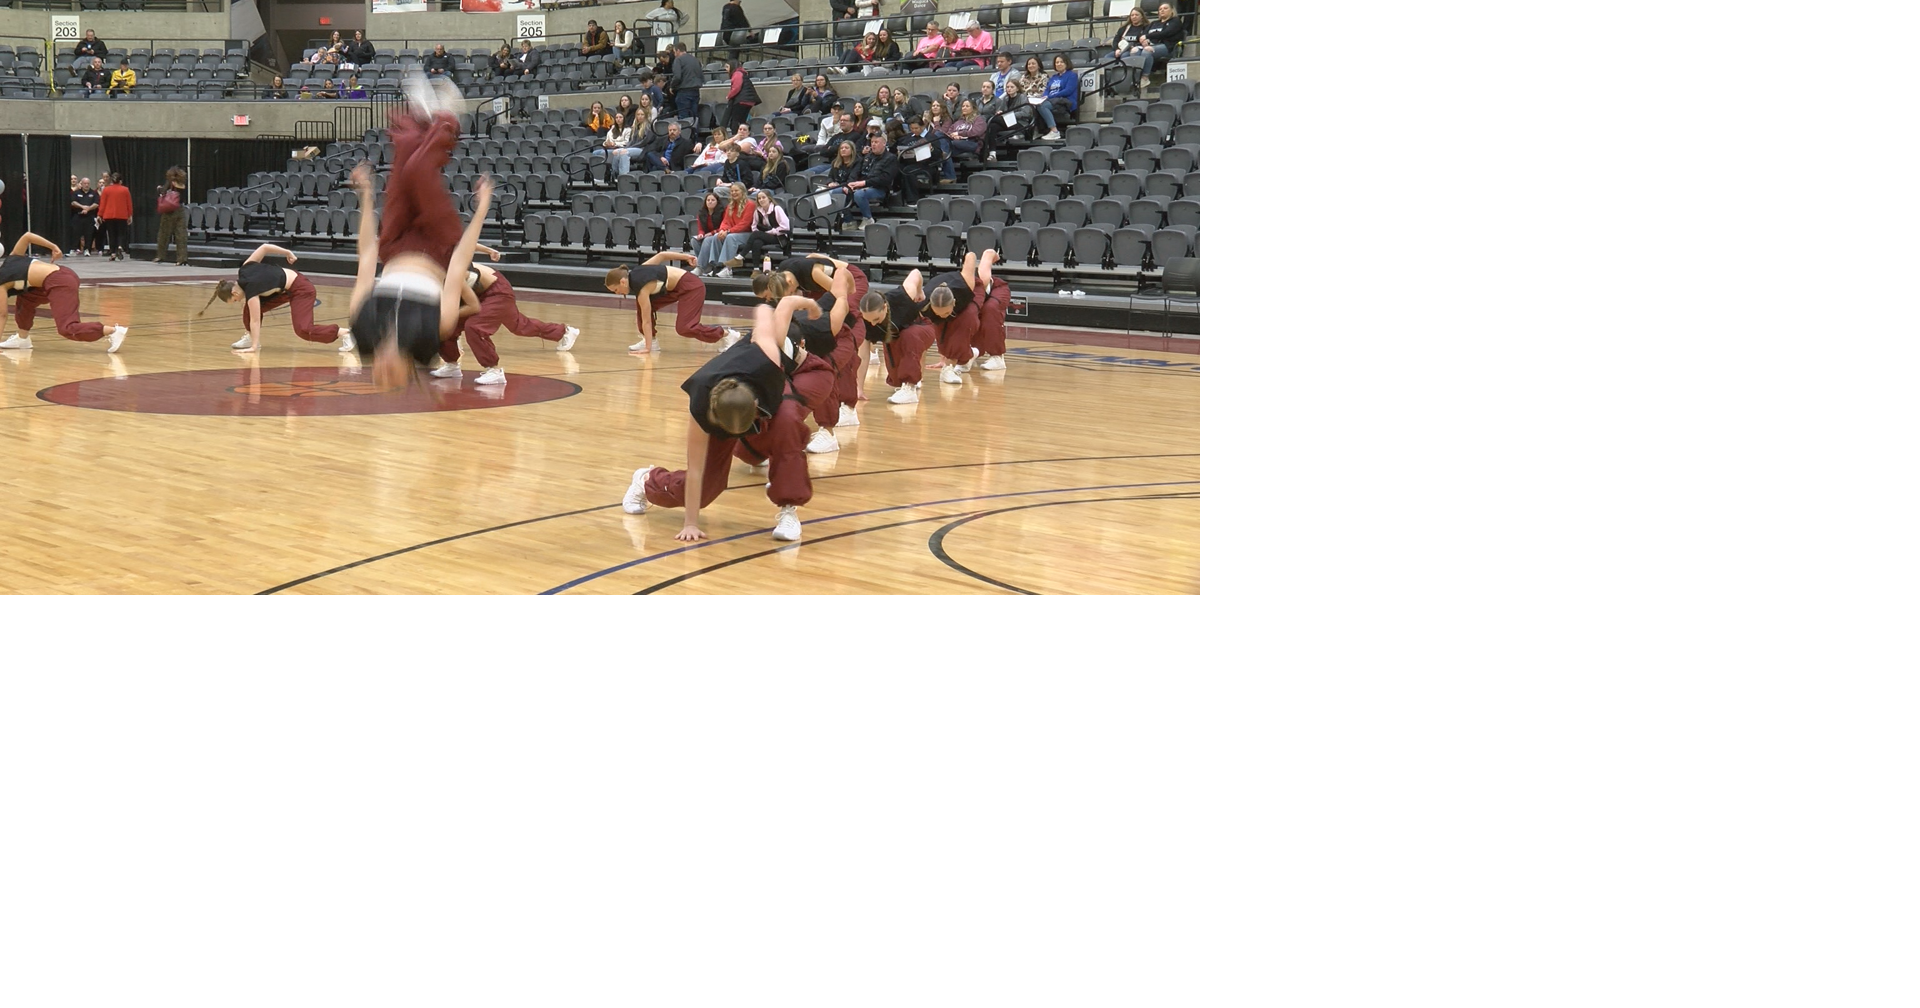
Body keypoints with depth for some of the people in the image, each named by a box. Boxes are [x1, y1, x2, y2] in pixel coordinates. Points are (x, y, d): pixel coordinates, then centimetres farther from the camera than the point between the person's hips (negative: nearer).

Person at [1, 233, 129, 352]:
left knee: (68, 328, -18)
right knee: (24, 299, 25)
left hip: (59, 283, -10)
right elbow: (27, 236, 18)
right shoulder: (11, 259, 23)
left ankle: (114, 331, -29)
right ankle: (22, 339, 33)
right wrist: (53, 247, 16)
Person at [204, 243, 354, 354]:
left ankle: (344, 333, -16)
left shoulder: (250, 289, -26)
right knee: (251, 308, 0)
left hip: (301, 289, -10)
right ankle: (249, 337, 14)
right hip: (285, 287, 10)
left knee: (303, 330, -21)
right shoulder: (245, 270, -6)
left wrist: (253, 347, -22)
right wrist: (287, 253, 8)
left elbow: (255, 321, -24)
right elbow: (264, 247, 0)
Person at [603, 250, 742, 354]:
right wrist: (685, 256, 15)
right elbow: (661, 255, 7)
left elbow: (646, 321, -22)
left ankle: (726, 334, -1)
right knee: (642, 304, 2)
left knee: (684, 328, -17)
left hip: (692, 287, -10)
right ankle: (653, 340, 10)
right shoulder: (635, 273, -1)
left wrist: (647, 347, -19)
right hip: (677, 287, 10)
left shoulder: (642, 287, -25)